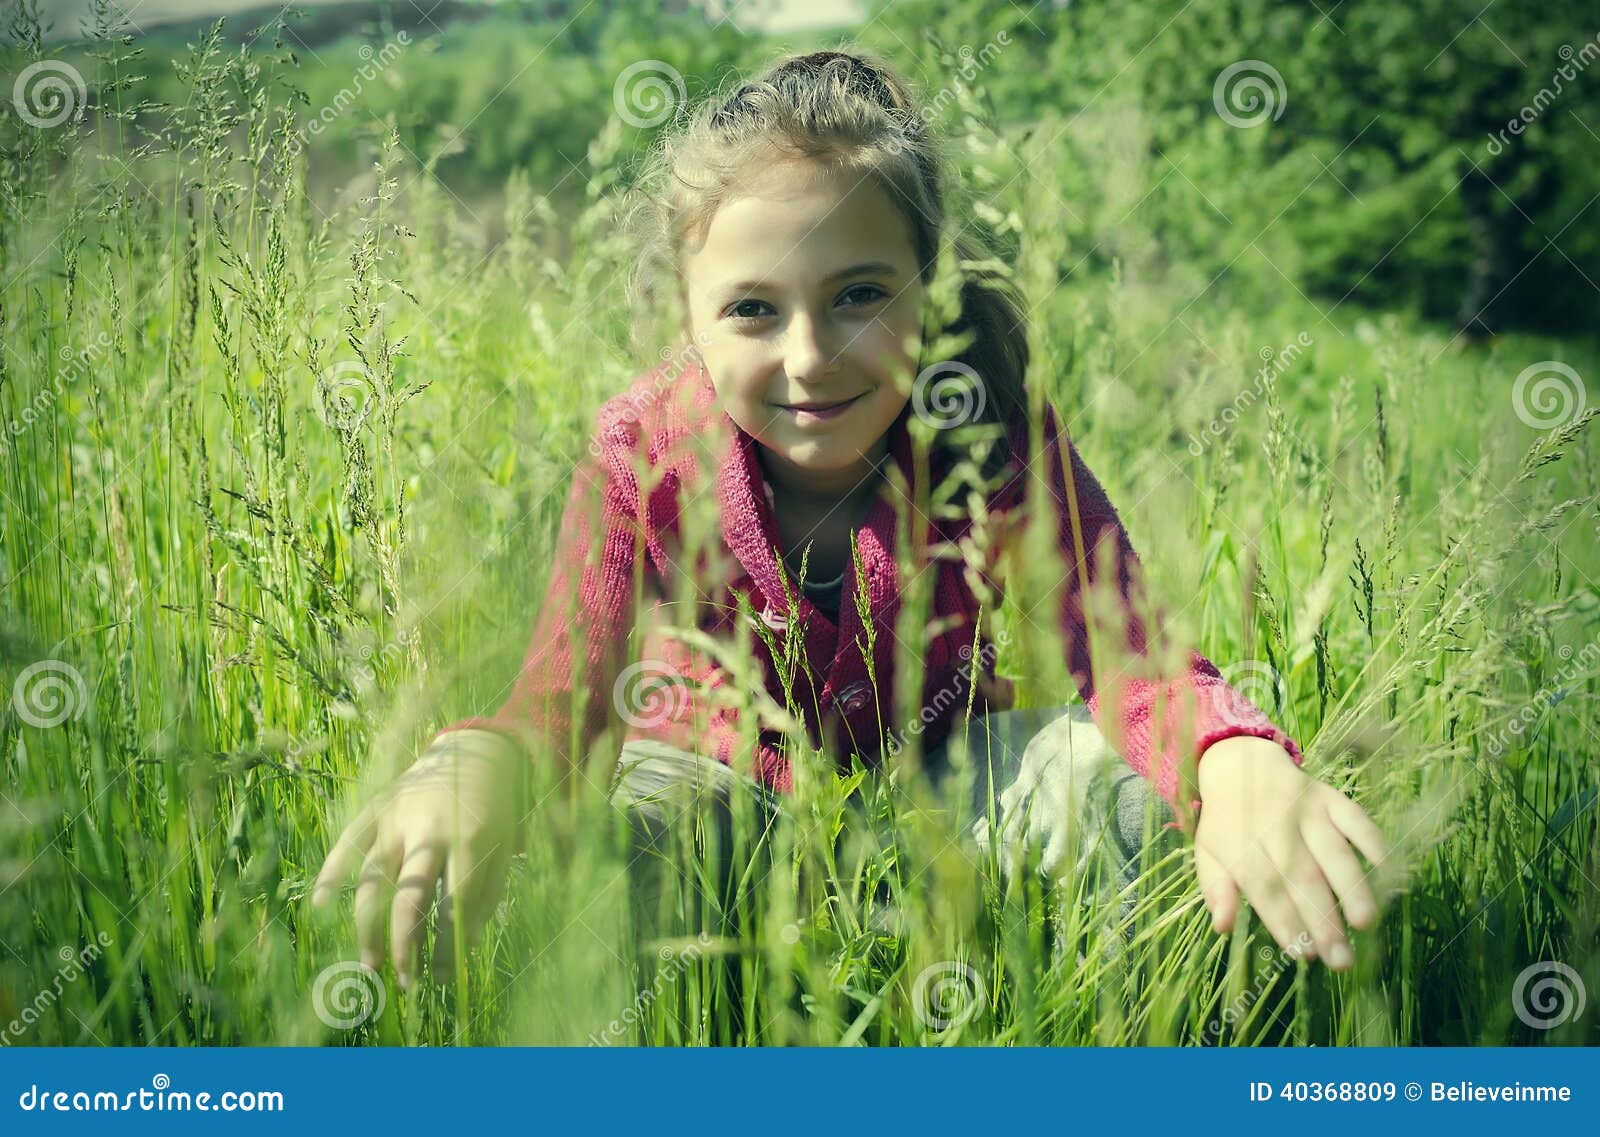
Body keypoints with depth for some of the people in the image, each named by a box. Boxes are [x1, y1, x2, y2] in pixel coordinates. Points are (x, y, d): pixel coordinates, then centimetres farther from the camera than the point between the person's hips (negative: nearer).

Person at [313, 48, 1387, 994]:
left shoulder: (992, 434, -24)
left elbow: (1131, 657, -36)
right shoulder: (645, 453, -22)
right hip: (727, 780, -1)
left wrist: (1238, 762, -62)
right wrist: (480, 761, -59)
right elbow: (566, 697, -31)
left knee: (1108, 765, -30)